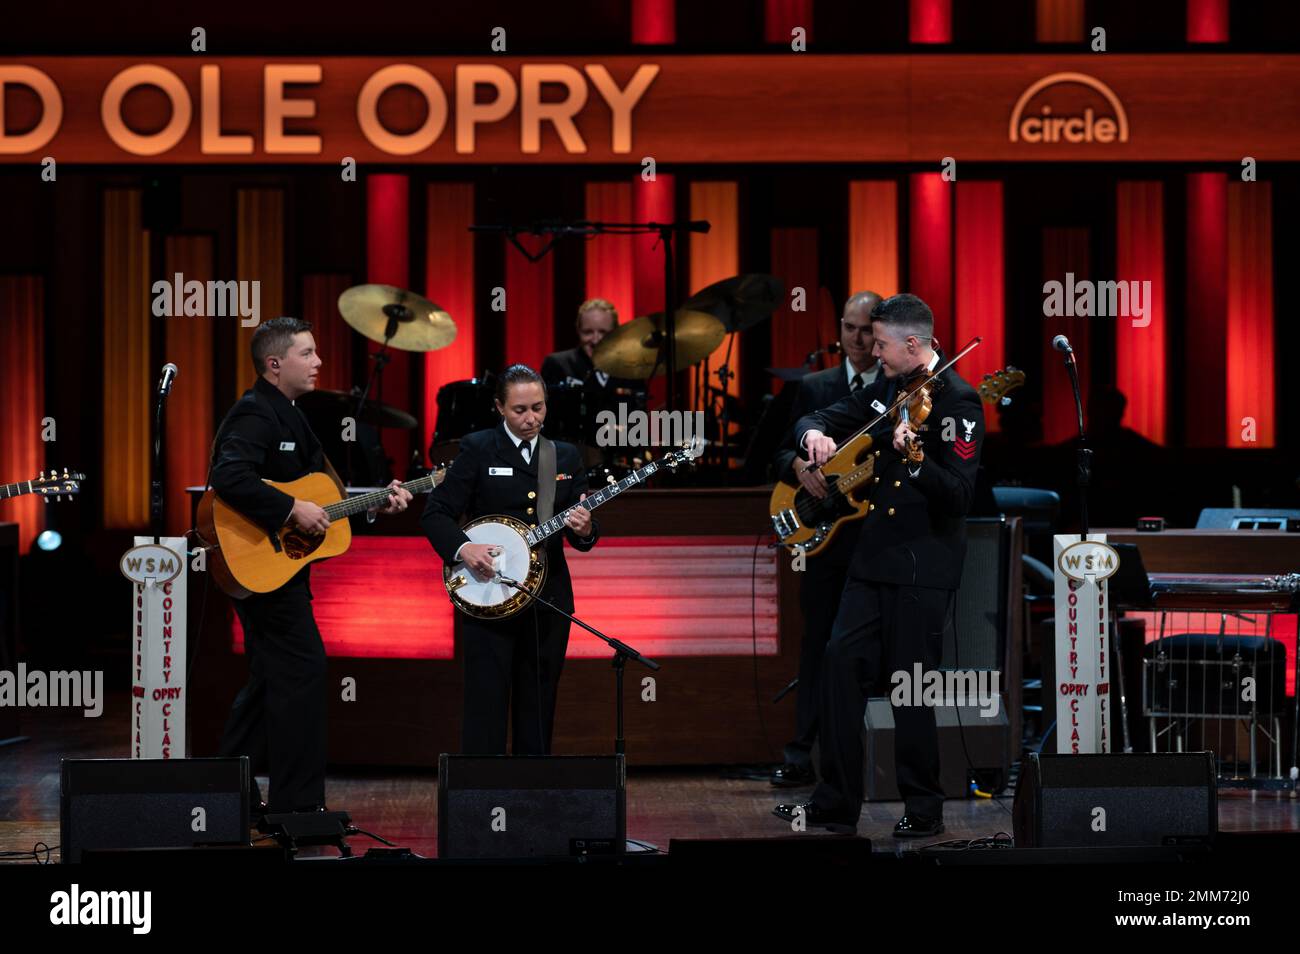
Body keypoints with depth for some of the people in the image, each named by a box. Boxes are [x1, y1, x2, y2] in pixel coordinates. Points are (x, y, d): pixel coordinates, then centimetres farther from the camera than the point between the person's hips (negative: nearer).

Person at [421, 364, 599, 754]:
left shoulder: (566, 456, 11)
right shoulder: (478, 449, 0)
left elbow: (581, 538, 13)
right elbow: (435, 513, -3)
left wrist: (584, 531, -11)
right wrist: (462, 547, -21)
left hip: (548, 600, 4)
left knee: (537, 709, 8)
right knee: (486, 706, -6)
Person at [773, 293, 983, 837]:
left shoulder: (957, 401, -12)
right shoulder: (886, 388, 11)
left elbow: (959, 496, -18)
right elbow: (827, 419, 18)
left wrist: (916, 460, -35)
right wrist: (814, 433, -6)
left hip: (923, 566, -7)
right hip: (875, 556, 8)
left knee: (909, 687, -4)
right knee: (841, 665, 3)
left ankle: (924, 809, 9)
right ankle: (835, 803, 9)